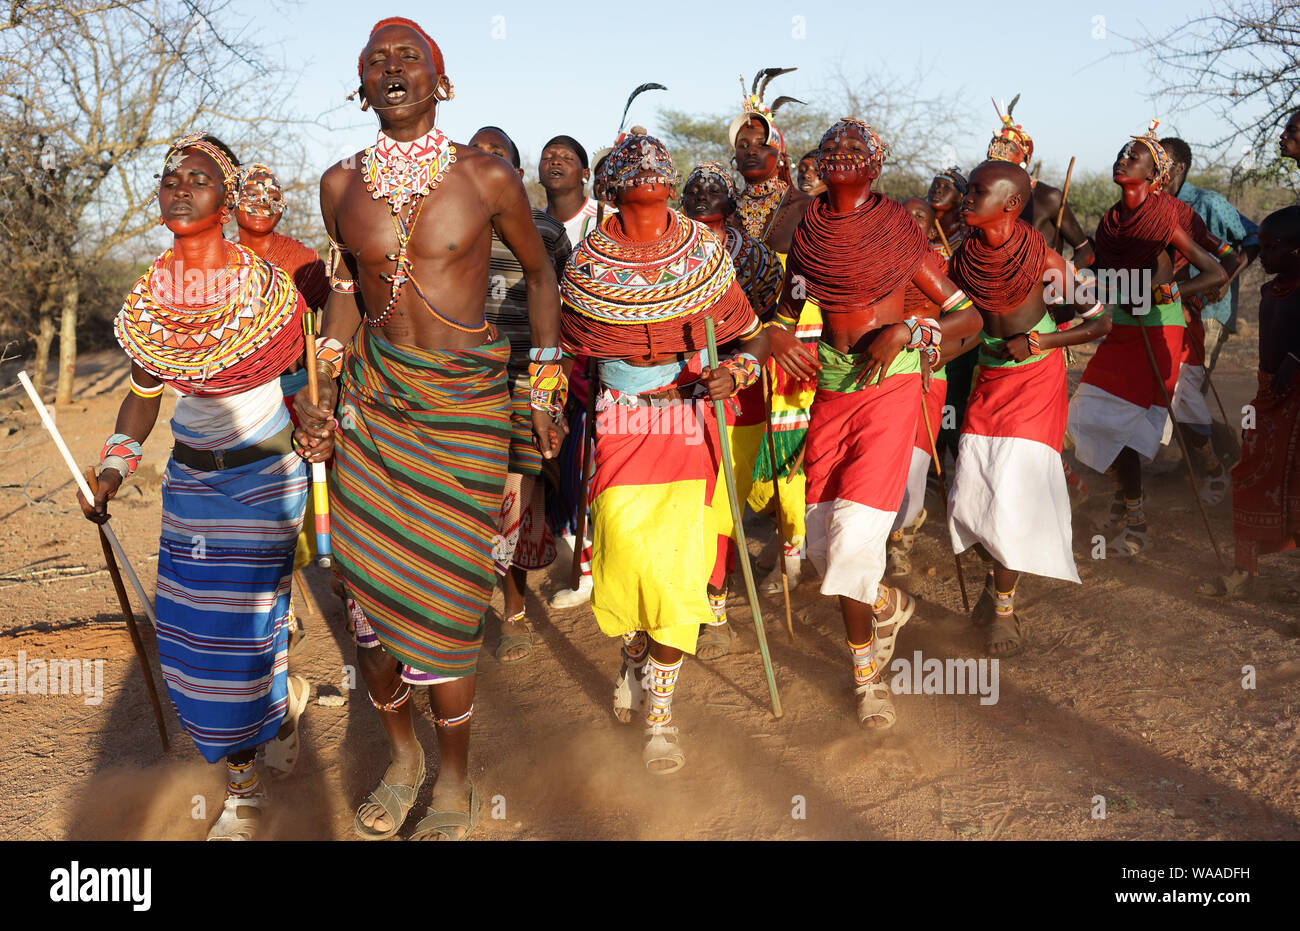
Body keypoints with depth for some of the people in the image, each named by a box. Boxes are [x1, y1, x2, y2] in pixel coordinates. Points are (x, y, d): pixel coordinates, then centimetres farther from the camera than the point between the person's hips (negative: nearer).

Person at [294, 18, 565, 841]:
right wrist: (325, 396, 9)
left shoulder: (487, 176, -4)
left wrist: (547, 386, 5)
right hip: (374, 394, 3)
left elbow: (541, 270, 8)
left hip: (464, 402, -3)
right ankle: (403, 756, 31)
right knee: (370, 587, 4)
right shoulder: (342, 184, 5)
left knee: (439, 596, -3)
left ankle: (456, 784, 21)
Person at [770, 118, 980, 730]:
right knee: (824, 543, 2)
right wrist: (778, 337, -5)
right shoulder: (807, 231, 7)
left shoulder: (898, 232, -3)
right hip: (831, 386, 4)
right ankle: (888, 604, 36)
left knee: (855, 532, -14)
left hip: (890, 384, -4)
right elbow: (786, 311, 18)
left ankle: (868, 673, 10)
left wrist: (903, 332, -16)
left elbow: (970, 316, -1)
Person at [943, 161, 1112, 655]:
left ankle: (1004, 604, 10)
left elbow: (1100, 322, -10)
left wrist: (1036, 342, -19)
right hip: (989, 378, 4)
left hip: (1036, 378, -4)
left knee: (1013, 493, -9)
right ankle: (993, 574, 30)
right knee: (969, 495, 0)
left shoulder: (1044, 260, -17)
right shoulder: (964, 258, -5)